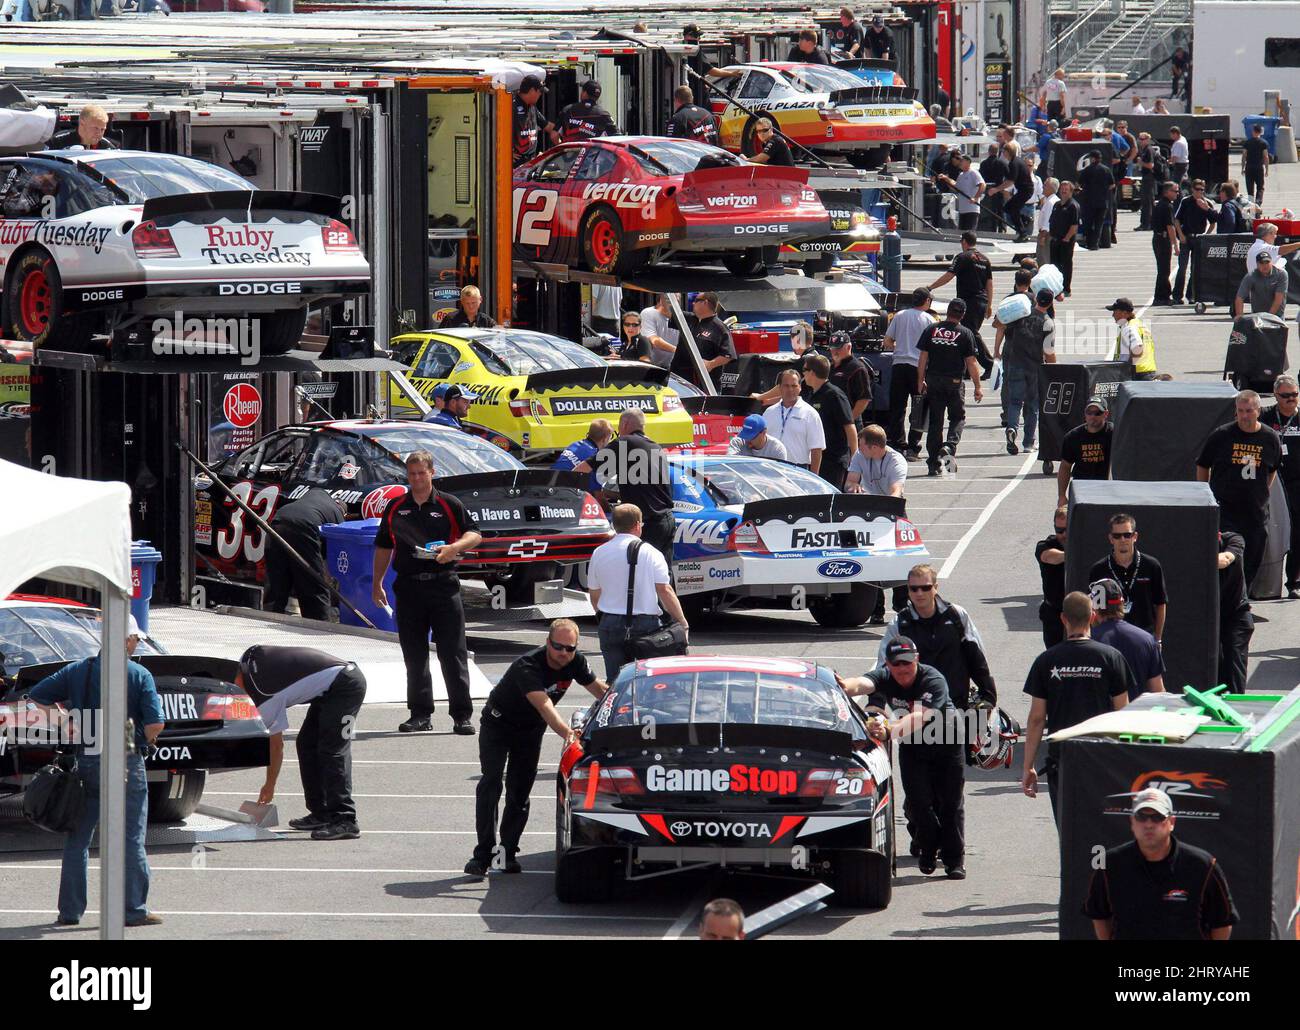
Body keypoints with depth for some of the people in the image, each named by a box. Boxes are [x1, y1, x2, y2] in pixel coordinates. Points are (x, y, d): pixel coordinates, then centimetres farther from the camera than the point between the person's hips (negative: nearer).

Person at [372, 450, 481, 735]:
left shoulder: (449, 505, 4)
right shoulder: (395, 509, 12)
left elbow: (475, 534, 3)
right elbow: (383, 547, 18)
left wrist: (453, 548, -16)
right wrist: (377, 584, 14)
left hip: (443, 585, -3)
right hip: (408, 588, 3)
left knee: (454, 654, -5)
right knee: (414, 655, 5)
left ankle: (462, 716, -3)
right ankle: (420, 714, 12)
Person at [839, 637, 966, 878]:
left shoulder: (933, 680, -28)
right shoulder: (884, 677, -18)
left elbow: (921, 716, -42)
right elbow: (863, 684, -41)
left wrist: (892, 729, -59)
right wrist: (846, 686, -65)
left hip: (946, 744, -3)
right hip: (912, 747, 3)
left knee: (951, 802, -2)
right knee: (919, 802, -6)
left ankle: (954, 859, 10)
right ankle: (928, 849, 18)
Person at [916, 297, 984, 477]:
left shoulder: (931, 331, 2)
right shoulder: (965, 334, -5)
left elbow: (923, 358, 4)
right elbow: (971, 363, -5)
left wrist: (921, 381, 14)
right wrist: (978, 387, 2)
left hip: (933, 381, 2)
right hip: (954, 382, -2)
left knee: (935, 422, 8)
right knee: (958, 418, 11)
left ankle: (934, 462, 8)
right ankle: (950, 447, -16)